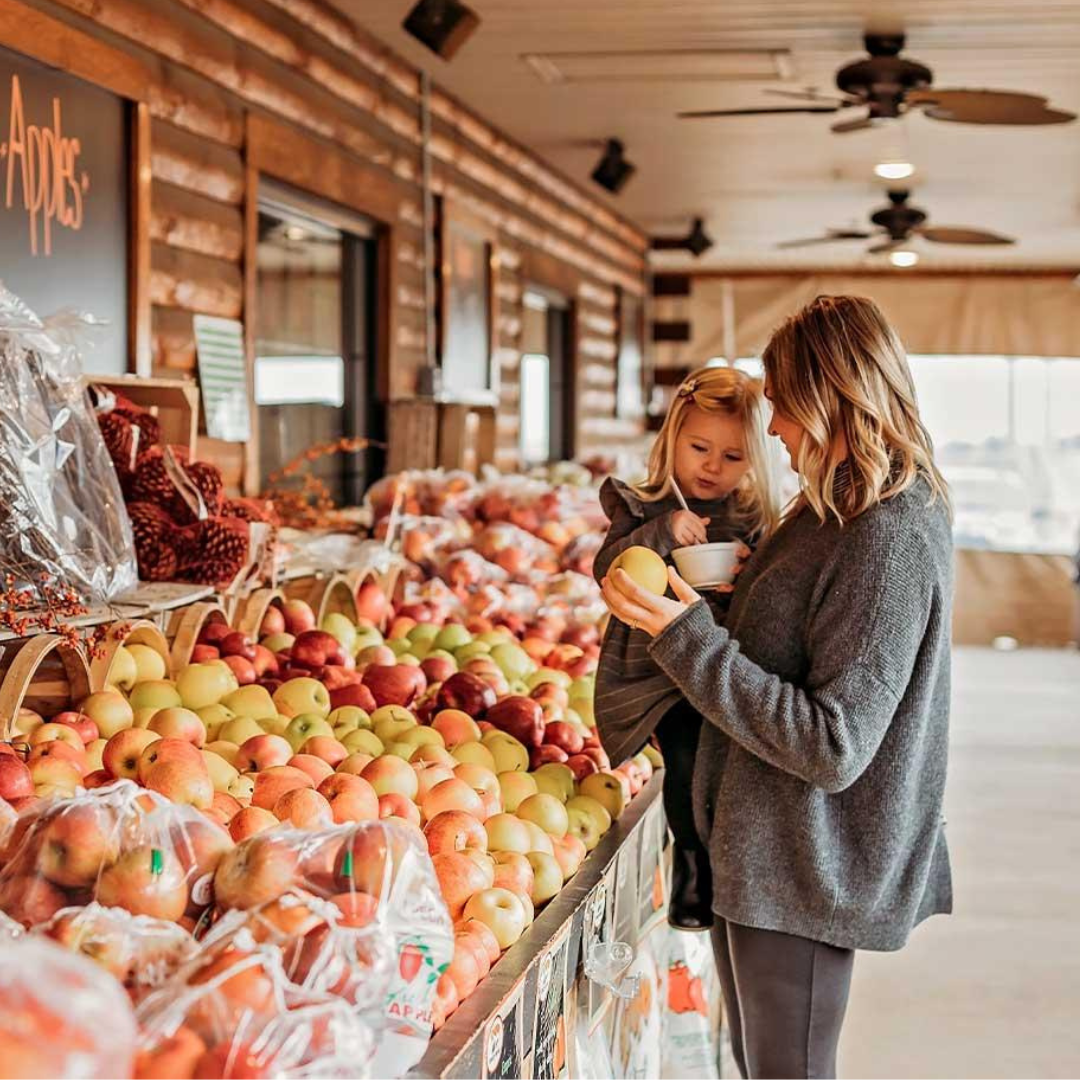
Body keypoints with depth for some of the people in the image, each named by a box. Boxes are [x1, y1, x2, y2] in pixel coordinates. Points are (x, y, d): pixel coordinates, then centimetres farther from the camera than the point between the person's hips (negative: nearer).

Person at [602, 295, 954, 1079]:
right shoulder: (846, 512, 6)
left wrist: (691, 640, -26)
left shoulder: (889, 544, -25)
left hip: (805, 870, -9)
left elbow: (833, 747, -26)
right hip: (764, 850, 9)